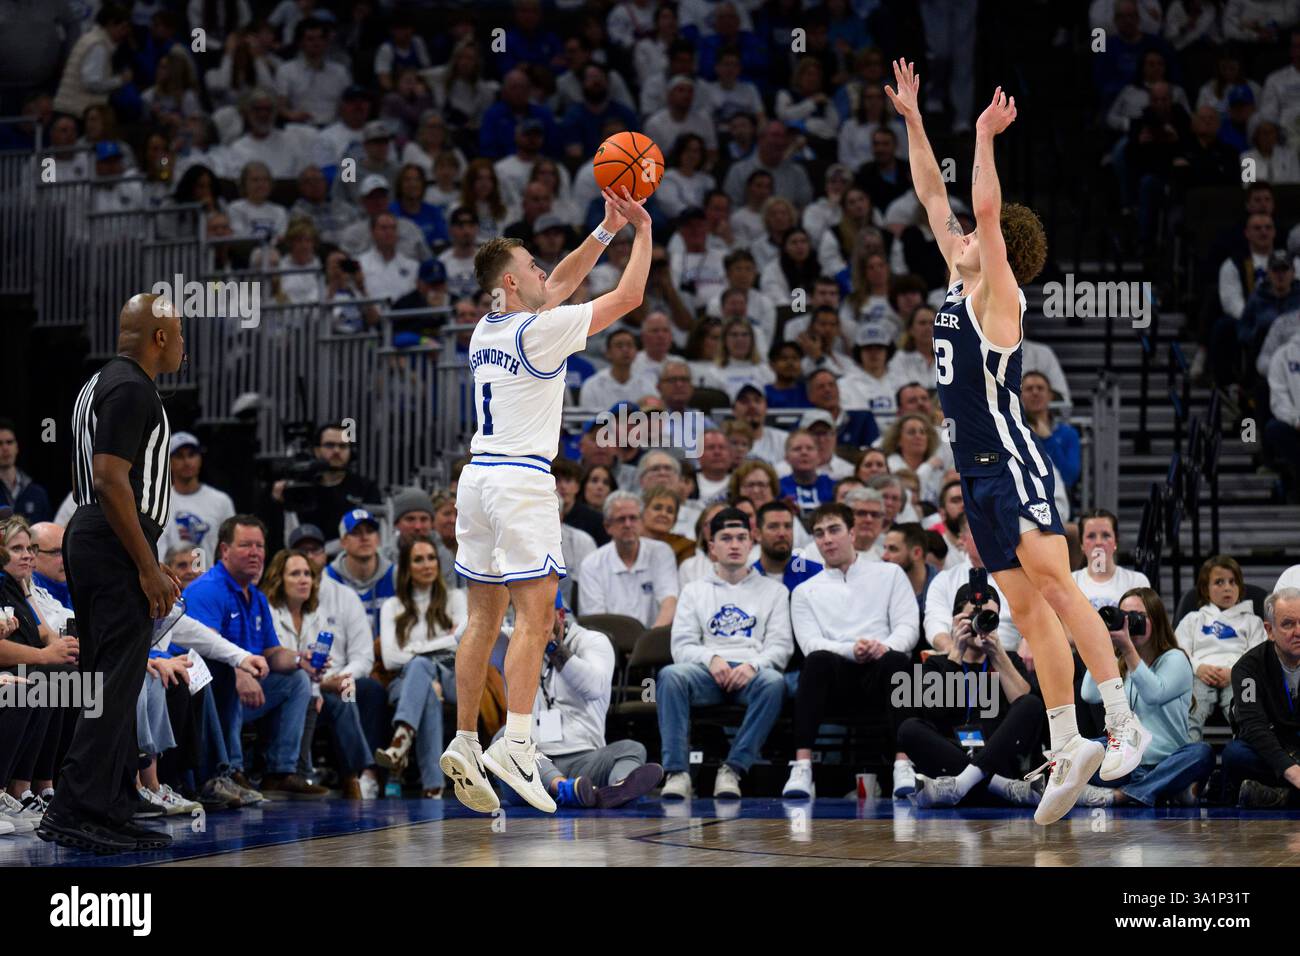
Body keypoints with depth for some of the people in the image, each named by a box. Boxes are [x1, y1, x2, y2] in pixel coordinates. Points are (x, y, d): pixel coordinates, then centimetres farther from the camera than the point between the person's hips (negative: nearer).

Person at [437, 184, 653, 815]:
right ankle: (516, 743, -24)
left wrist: (607, 230, 24)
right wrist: (642, 232, 9)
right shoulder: (539, 330, -9)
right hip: (521, 479, -8)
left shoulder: (486, 330, 14)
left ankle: (465, 745, 8)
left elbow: (559, 285, 26)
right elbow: (628, 296, -4)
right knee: (534, 615, -12)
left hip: (478, 478, 8)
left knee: (484, 619, 10)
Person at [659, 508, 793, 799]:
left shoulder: (773, 590, 21)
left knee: (773, 682, -38)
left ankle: (733, 769, -36)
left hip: (752, 670, -1)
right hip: (707, 670, 1)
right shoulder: (694, 591, 23)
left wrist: (752, 665, -13)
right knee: (670, 675, -34)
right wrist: (711, 659, -11)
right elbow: (682, 646, 11)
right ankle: (676, 772, -40)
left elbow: (781, 645, 9)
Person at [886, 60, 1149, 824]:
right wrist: (912, 120, 18)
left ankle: (1125, 722, -17)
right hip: (978, 471, 8)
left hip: (1016, 465, -8)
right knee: (1027, 609, 6)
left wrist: (984, 137, -17)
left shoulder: (1000, 296, -6)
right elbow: (934, 197, 19)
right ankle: (1067, 749, 7)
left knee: (1054, 587, -17)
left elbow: (987, 209, -19)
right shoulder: (960, 283, 14)